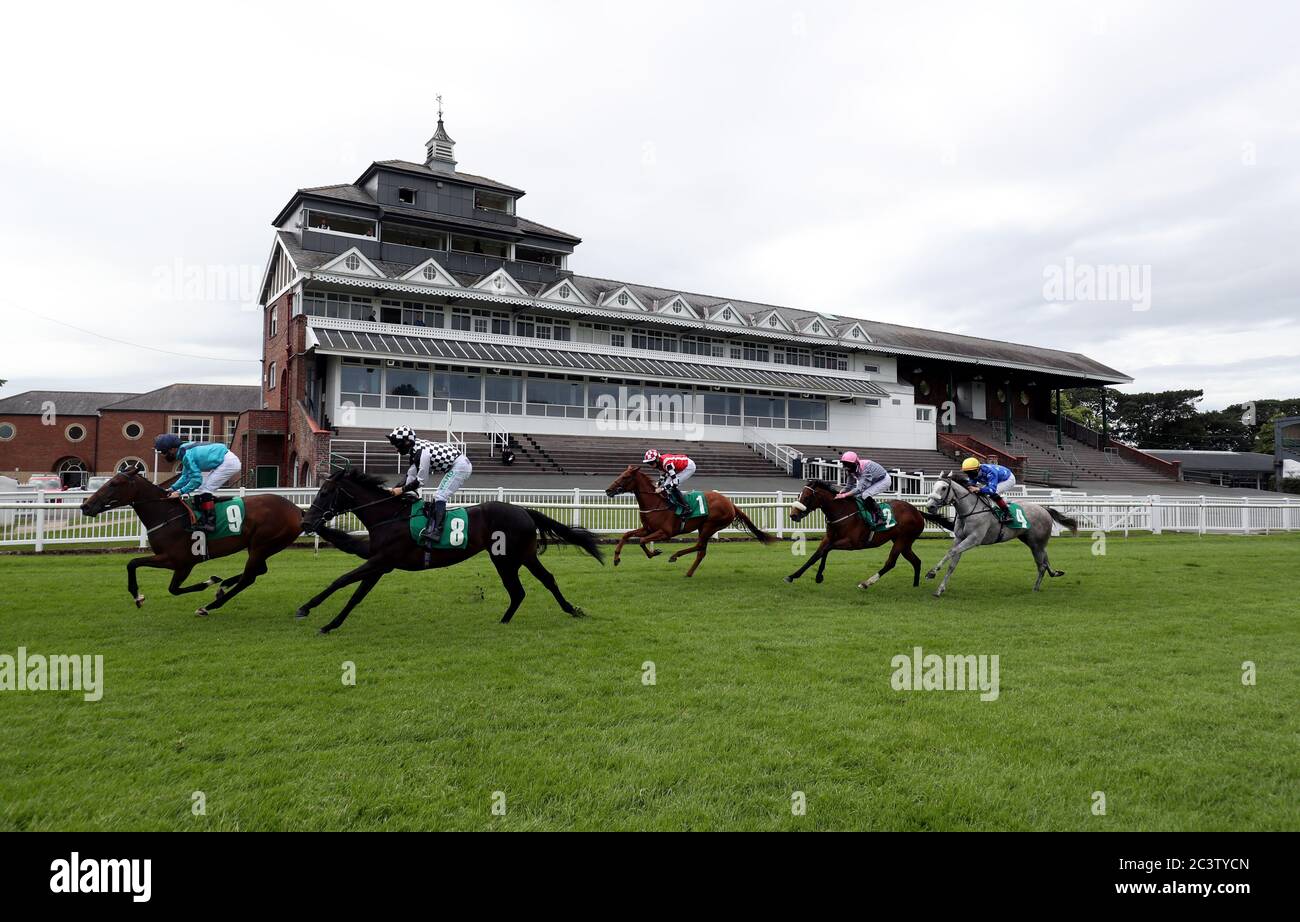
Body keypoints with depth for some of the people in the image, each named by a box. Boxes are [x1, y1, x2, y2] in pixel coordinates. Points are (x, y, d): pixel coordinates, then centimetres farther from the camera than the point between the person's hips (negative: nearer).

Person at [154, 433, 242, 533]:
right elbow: (186, 476, 19)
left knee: (205, 490, -11)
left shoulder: (186, 455, -20)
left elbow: (197, 479, -19)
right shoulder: (184, 450, 10)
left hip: (229, 463, -10)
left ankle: (209, 523, -14)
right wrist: (173, 489, 10)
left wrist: (180, 492, -13)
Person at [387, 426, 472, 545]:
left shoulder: (421, 452, -24)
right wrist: (397, 488, 7)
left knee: (439, 496, -15)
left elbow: (421, 480, -17)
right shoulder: (415, 449, 6)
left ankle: (436, 531, -20)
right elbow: (411, 475, 13)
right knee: (439, 497, 13)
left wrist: (402, 490, -9)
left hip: (460, 466, -10)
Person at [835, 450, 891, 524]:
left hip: (884, 480, -8)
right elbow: (849, 486, -6)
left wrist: (844, 495, -50)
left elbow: (860, 488, -44)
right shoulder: (850, 470, -14)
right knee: (857, 495, -3)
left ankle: (878, 517, -16)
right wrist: (839, 493, -24)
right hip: (873, 481, 8)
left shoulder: (865, 467, -38)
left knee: (865, 494, -27)